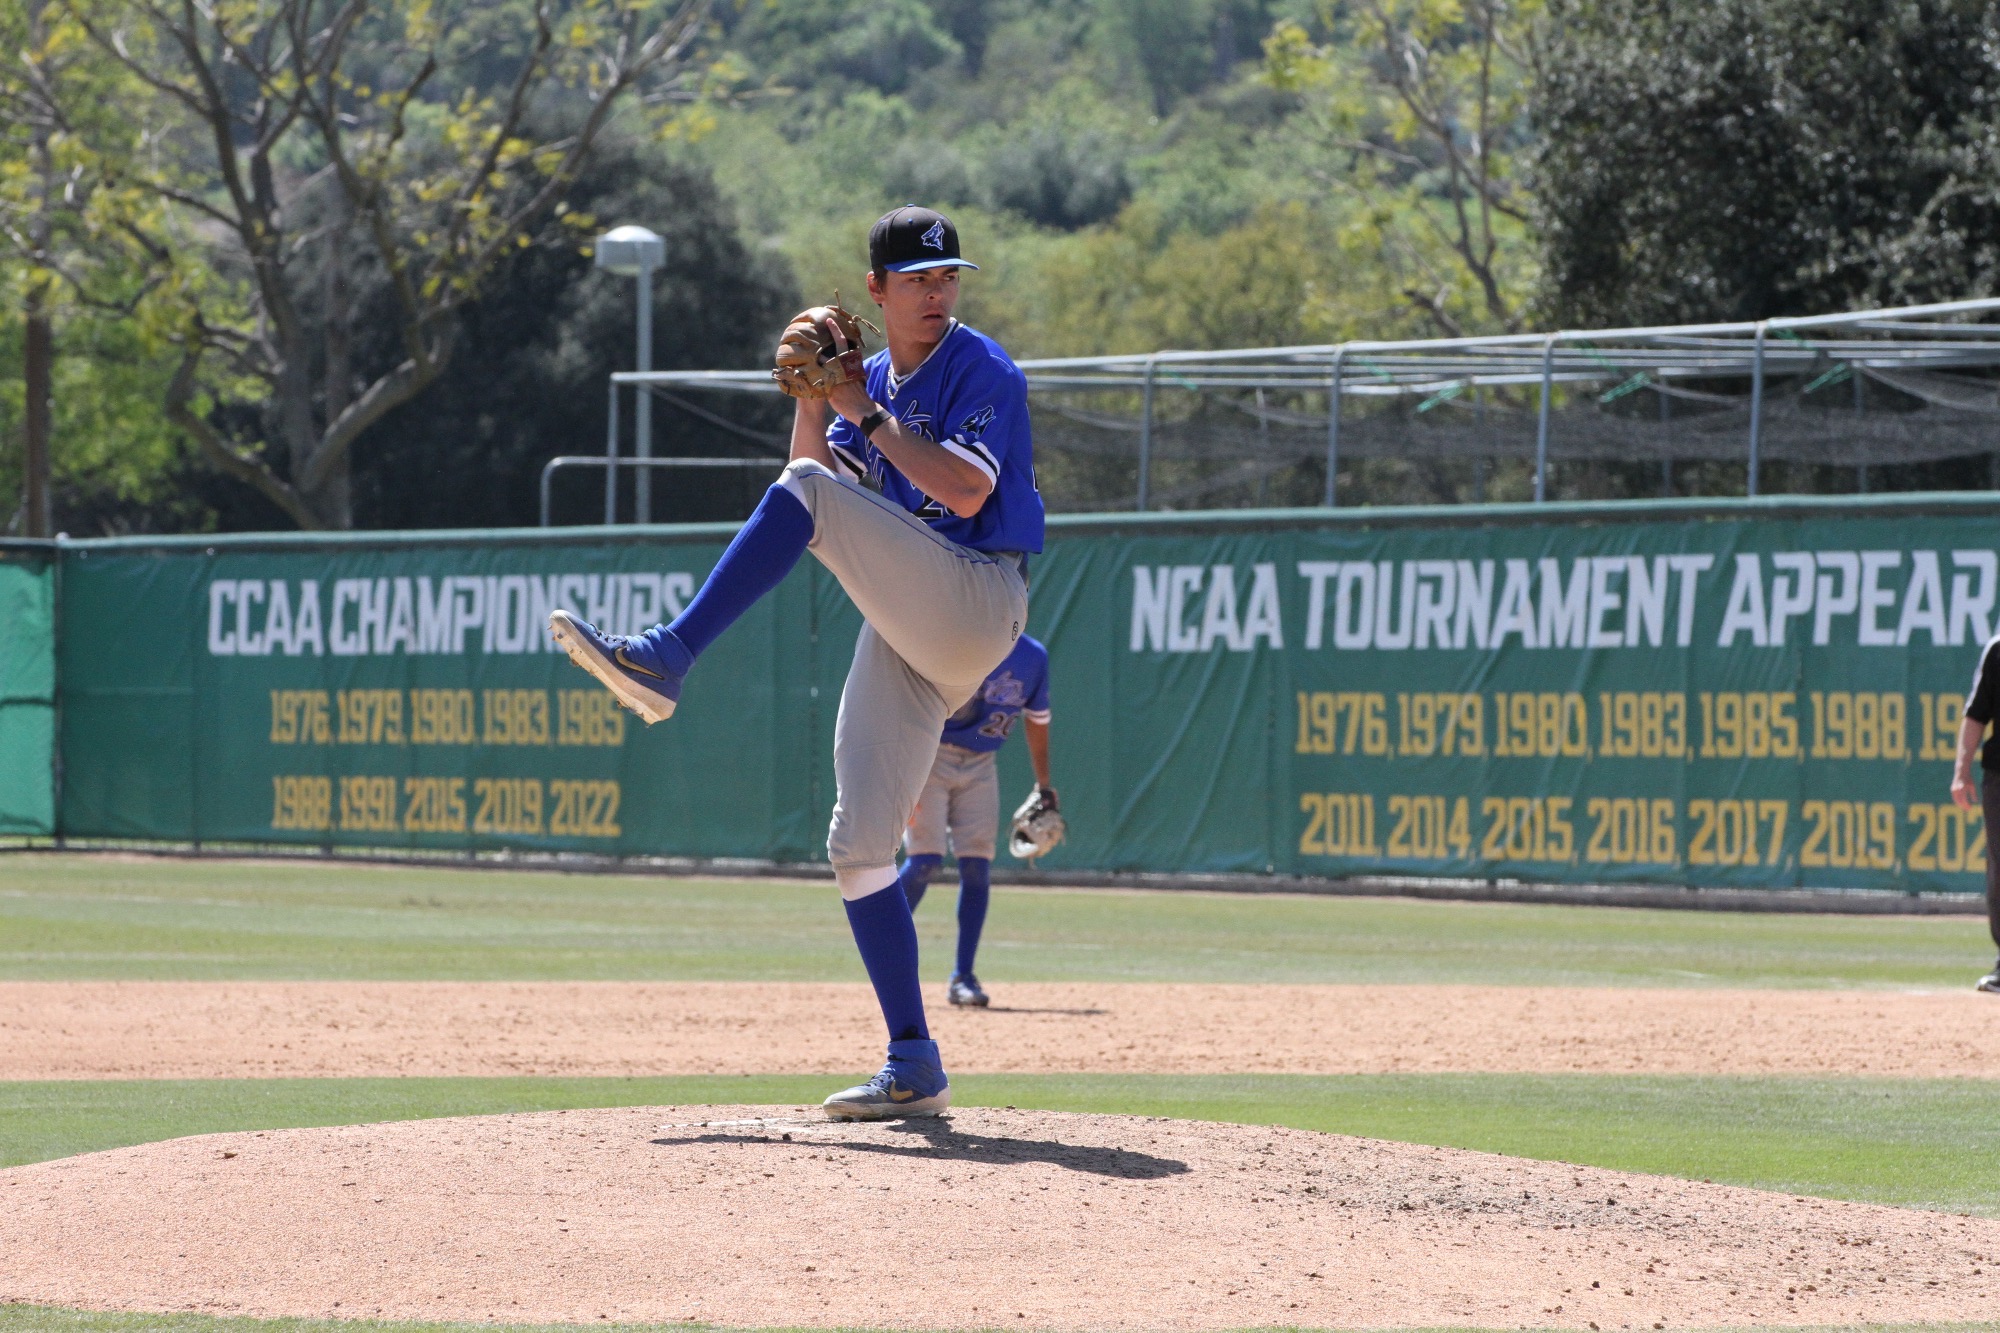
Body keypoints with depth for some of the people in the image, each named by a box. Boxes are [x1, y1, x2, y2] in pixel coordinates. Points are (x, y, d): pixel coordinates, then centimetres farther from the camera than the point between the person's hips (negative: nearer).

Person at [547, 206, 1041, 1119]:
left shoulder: (980, 369, -5)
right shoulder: (873, 378, 18)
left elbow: (967, 493, -19)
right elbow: (817, 468, 14)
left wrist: (864, 414, -18)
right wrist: (813, 398, 0)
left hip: (976, 605, -8)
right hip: (903, 628, 8)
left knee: (811, 493, -23)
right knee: (858, 843, 0)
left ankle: (665, 662, -28)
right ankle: (914, 1068, 1)